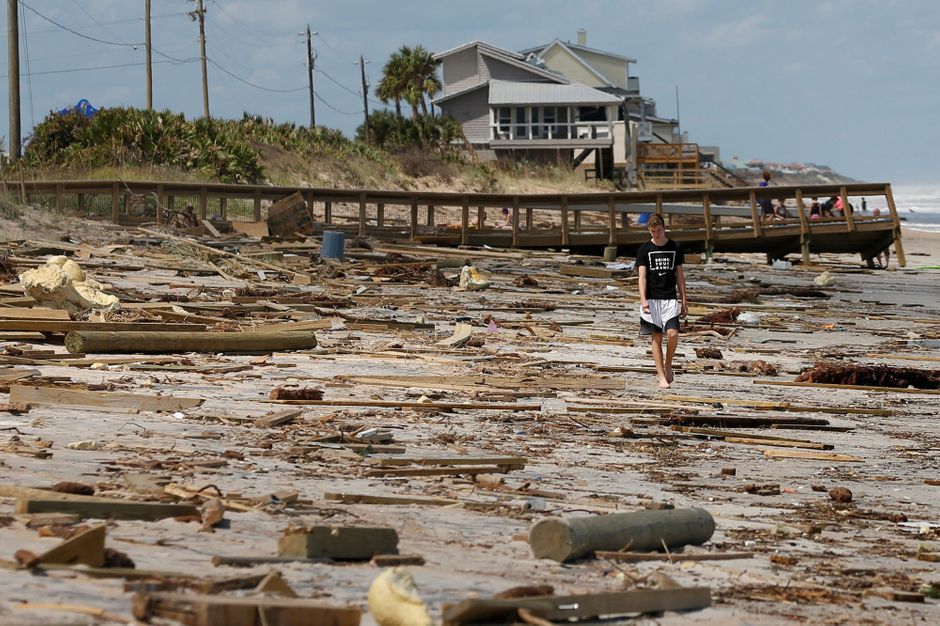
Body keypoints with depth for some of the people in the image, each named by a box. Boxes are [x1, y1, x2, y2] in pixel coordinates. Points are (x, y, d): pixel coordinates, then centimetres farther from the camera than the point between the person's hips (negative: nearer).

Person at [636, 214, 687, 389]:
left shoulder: (675, 247, 8)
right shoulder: (644, 250, 3)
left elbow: (680, 275, 12)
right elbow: (642, 276, -3)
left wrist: (684, 300, 8)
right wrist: (643, 300, -17)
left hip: (670, 299, 0)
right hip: (652, 299, 0)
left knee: (672, 334, -16)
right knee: (656, 338, -1)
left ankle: (668, 365, 9)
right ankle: (662, 376, 3)